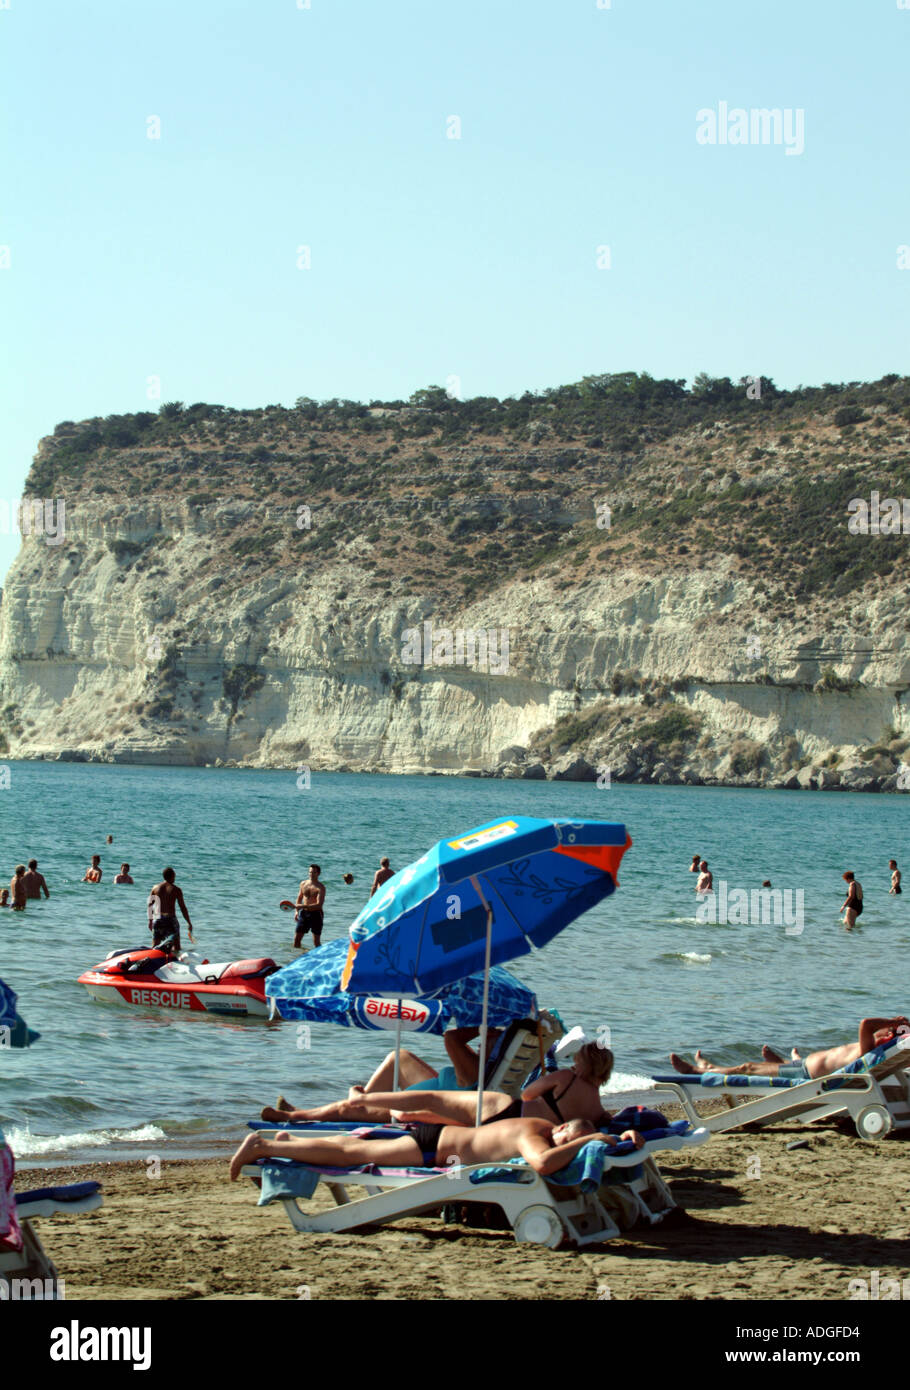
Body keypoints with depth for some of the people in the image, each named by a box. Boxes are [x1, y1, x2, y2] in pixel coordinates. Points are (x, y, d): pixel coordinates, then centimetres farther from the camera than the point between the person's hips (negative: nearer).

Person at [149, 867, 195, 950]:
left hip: (157, 919, 3)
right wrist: (189, 923, 5)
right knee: (176, 946, 4)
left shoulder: (156, 888, 7)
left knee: (155, 946, 8)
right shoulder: (176, 890, -3)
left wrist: (150, 920, 22)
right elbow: (183, 908, -3)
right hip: (171, 918, -3)